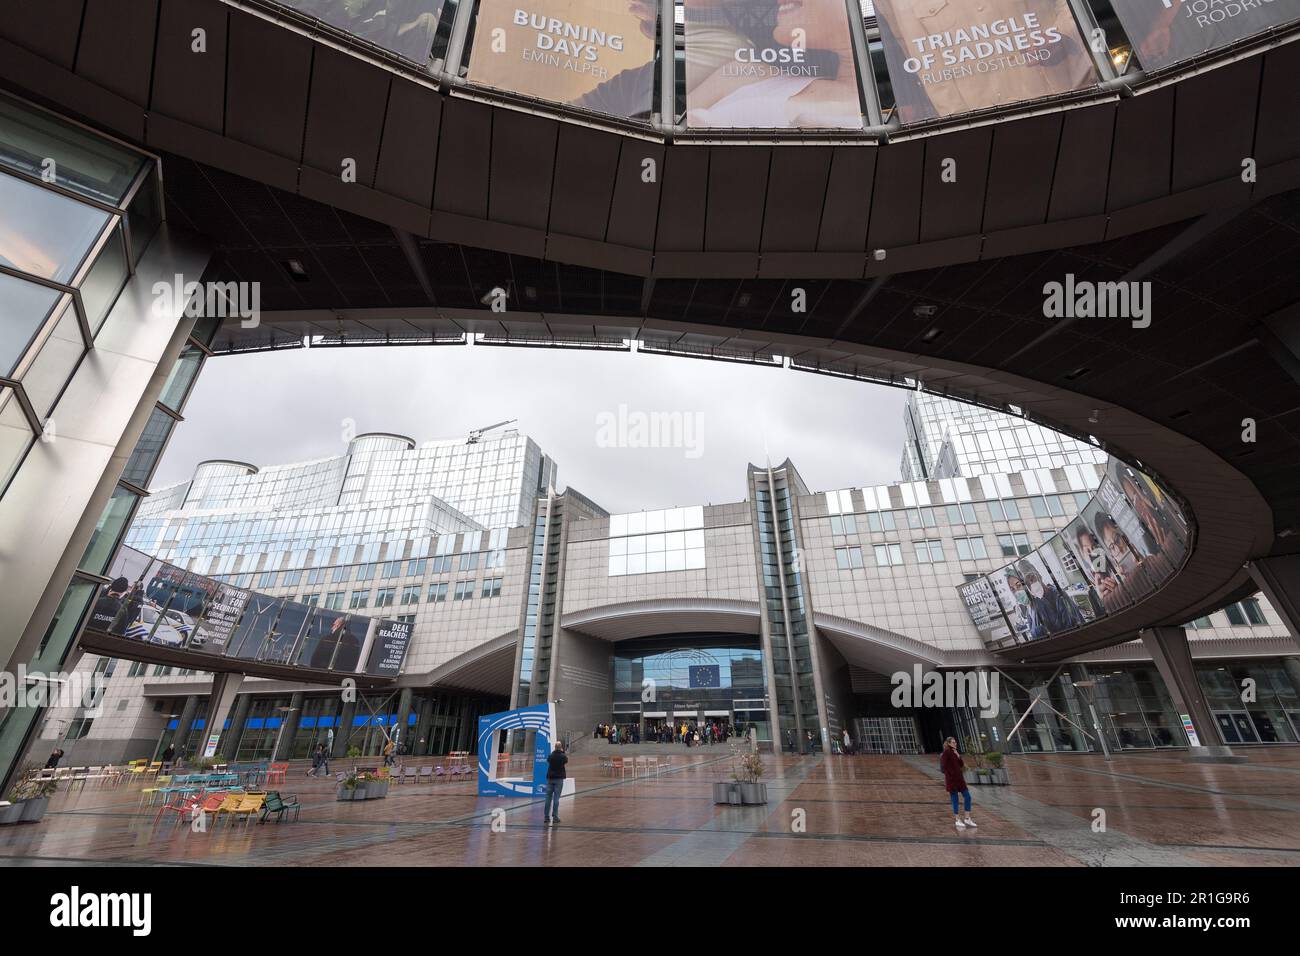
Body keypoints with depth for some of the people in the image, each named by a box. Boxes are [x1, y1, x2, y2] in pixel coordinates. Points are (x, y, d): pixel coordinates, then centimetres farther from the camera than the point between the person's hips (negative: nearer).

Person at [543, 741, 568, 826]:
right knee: (556, 798, -1)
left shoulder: (551, 755, -3)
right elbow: (566, 760, 13)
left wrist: (554, 751, 21)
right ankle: (555, 817, -2)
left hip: (550, 778, 3)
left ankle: (547, 816, 10)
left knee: (548, 798, 8)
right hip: (559, 778, -2)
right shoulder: (562, 756, -8)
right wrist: (563, 752, 23)